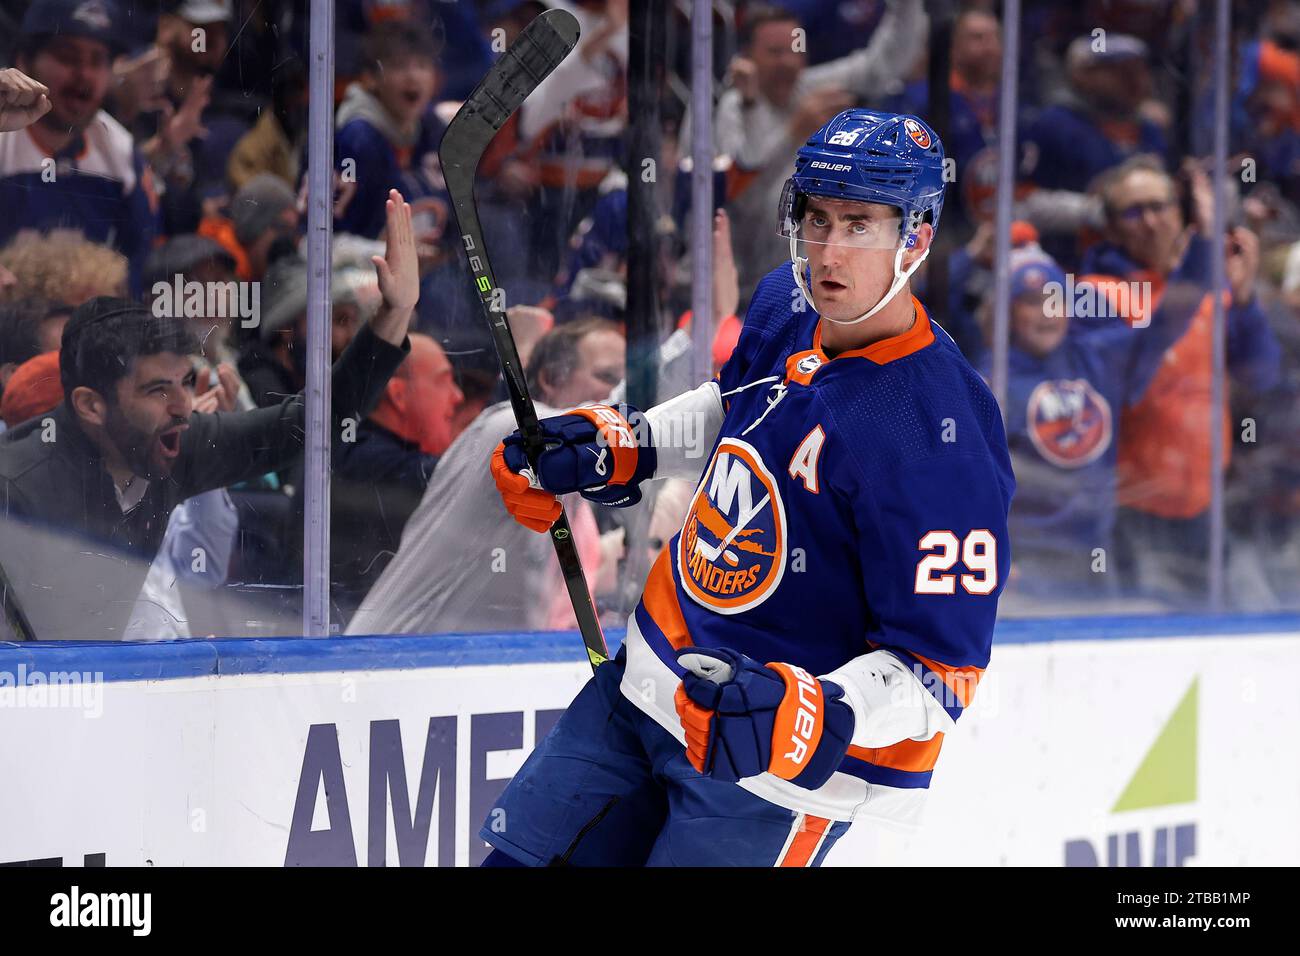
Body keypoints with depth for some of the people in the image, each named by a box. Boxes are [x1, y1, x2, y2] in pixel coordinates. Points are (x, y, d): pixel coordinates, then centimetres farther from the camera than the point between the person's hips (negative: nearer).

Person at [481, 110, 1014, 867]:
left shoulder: (934, 435, -26)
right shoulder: (788, 307, -2)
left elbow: (940, 674, -25)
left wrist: (815, 717, -40)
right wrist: (617, 448, 11)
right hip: (649, 689, 8)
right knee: (525, 854, 13)